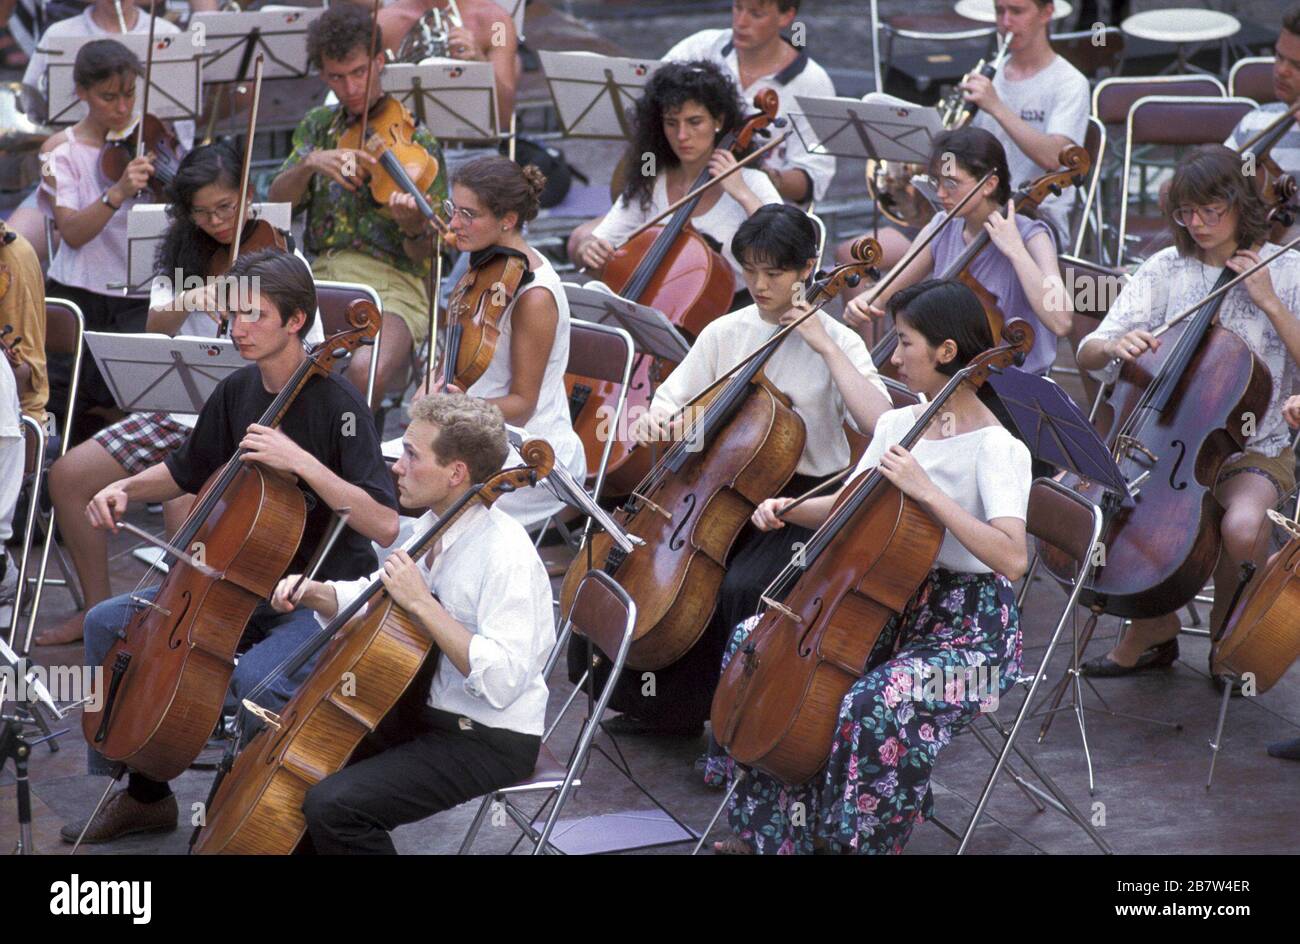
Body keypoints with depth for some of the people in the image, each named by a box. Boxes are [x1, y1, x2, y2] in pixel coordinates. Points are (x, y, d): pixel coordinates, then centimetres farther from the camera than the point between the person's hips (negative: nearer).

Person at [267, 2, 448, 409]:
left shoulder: (415, 141, 1)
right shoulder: (318, 126, 16)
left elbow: (424, 256, -4)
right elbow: (275, 204, 5)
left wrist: (413, 227, -28)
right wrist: (309, 164, -14)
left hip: (390, 286, -4)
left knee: (367, 372, -36)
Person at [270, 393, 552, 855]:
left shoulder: (505, 553, -24)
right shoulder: (434, 526, 2)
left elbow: (502, 680, -33)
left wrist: (422, 604, -30)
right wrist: (314, 594, 0)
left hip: (489, 742, -9)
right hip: (417, 713, 9)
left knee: (333, 805, -23)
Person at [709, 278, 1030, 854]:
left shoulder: (998, 448, -18)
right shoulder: (898, 424, 5)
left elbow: (1013, 558, -32)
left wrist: (927, 491, -35)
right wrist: (787, 509, -3)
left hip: (969, 632, -8)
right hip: (899, 604, 8)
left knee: (873, 707, -34)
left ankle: (856, 836, -6)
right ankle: (771, 828, 12)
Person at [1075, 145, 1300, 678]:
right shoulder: (1166, 269, 3)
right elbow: (1088, 354, 1)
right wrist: (1116, 346, -22)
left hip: (1254, 450, -3)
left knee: (1241, 525, -34)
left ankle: (1228, 629, 1)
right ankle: (1154, 626, 4)